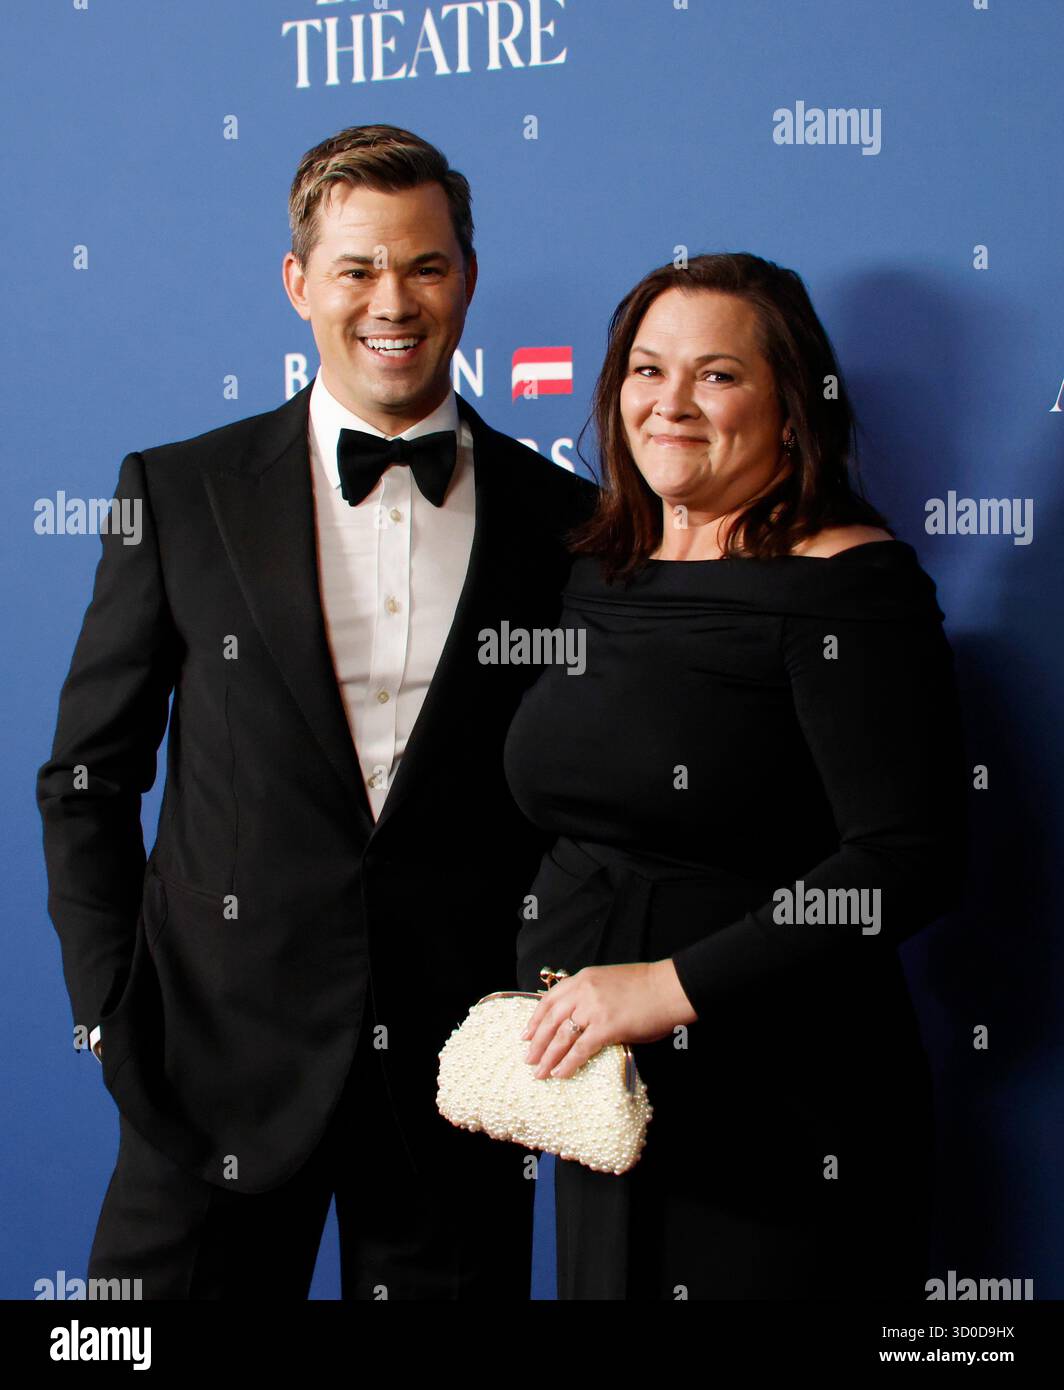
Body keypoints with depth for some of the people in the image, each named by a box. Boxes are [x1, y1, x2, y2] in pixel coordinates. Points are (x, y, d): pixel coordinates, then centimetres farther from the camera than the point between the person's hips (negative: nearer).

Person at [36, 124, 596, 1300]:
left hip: (459, 1069, 1)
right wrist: (113, 1016, -2)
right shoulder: (180, 495, 0)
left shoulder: (561, 521, 2)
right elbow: (87, 778, 4)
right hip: (223, 1057, 0)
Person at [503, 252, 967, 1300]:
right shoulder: (600, 575, 8)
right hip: (603, 1097, 7)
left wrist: (676, 985, -22)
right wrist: (535, 994, 6)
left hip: (779, 1127, -6)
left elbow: (910, 861, -21)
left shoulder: (848, 582, -13)